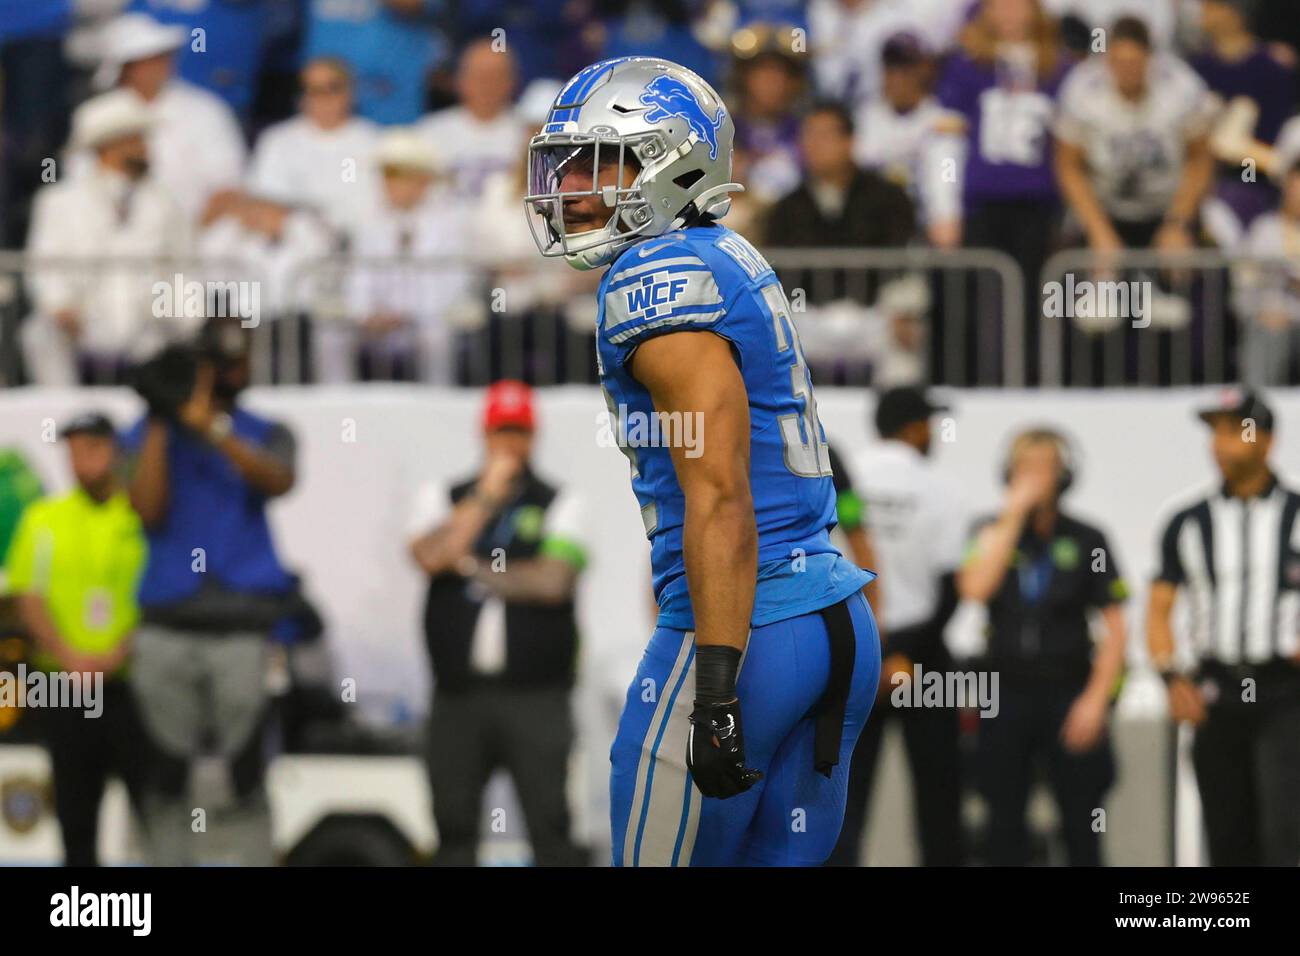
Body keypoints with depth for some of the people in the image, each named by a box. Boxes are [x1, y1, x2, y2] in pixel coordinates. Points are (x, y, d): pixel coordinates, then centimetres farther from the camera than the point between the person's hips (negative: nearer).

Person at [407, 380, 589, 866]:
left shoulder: (559, 504, 7)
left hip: (535, 697, -2)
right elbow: (430, 555, -7)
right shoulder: (442, 498, 13)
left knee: (550, 823, -8)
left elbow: (552, 581, -7)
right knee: (453, 823, 6)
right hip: (459, 693, 2)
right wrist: (487, 496, -6)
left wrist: (471, 567, -3)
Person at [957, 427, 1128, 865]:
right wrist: (1013, 514, -14)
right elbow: (975, 588, -16)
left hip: (1068, 694, -1)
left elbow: (1114, 628, 1)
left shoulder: (1086, 541, 1)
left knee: (1081, 823, -1)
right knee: (1004, 820, 5)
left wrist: (1095, 699, -9)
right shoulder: (994, 533, 5)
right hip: (1007, 693, 1)